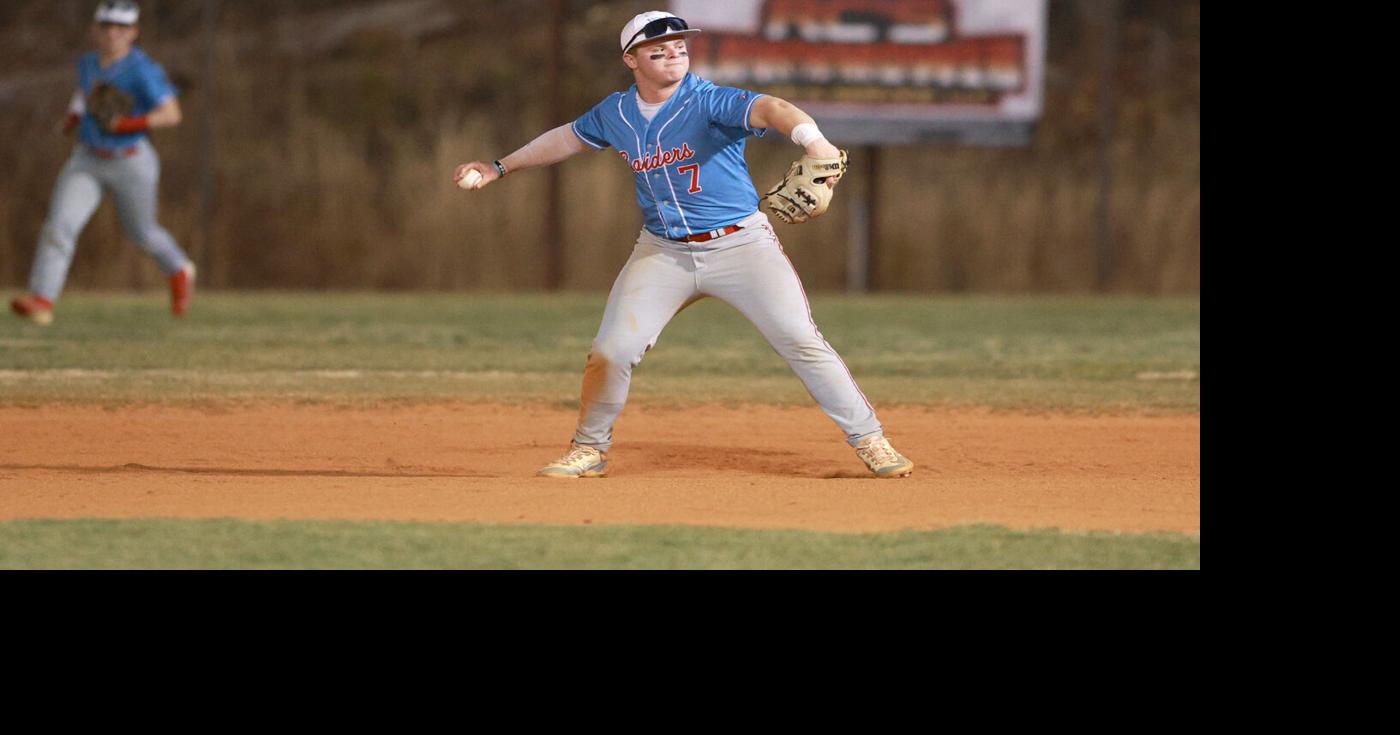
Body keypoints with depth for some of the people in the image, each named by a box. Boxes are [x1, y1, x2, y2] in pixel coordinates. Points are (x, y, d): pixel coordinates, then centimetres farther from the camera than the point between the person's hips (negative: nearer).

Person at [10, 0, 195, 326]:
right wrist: (74, 114, 9)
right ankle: (41, 301, -24)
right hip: (86, 163, 5)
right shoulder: (88, 63, 4)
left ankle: (179, 271, 48)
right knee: (58, 226, -16)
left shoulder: (143, 70, -17)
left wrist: (131, 124, -31)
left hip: (131, 165, -5)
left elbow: (172, 114, -20)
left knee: (141, 234, 16)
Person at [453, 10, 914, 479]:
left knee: (802, 343, -12)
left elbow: (769, 109, -38)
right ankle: (589, 450, 17)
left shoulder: (710, 102, -18)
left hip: (740, 244, -4)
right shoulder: (615, 114, 0)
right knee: (612, 351, -4)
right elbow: (567, 138, 21)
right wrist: (500, 169, 27)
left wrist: (811, 138, -60)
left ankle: (869, 441, -1)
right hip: (663, 253, 4)